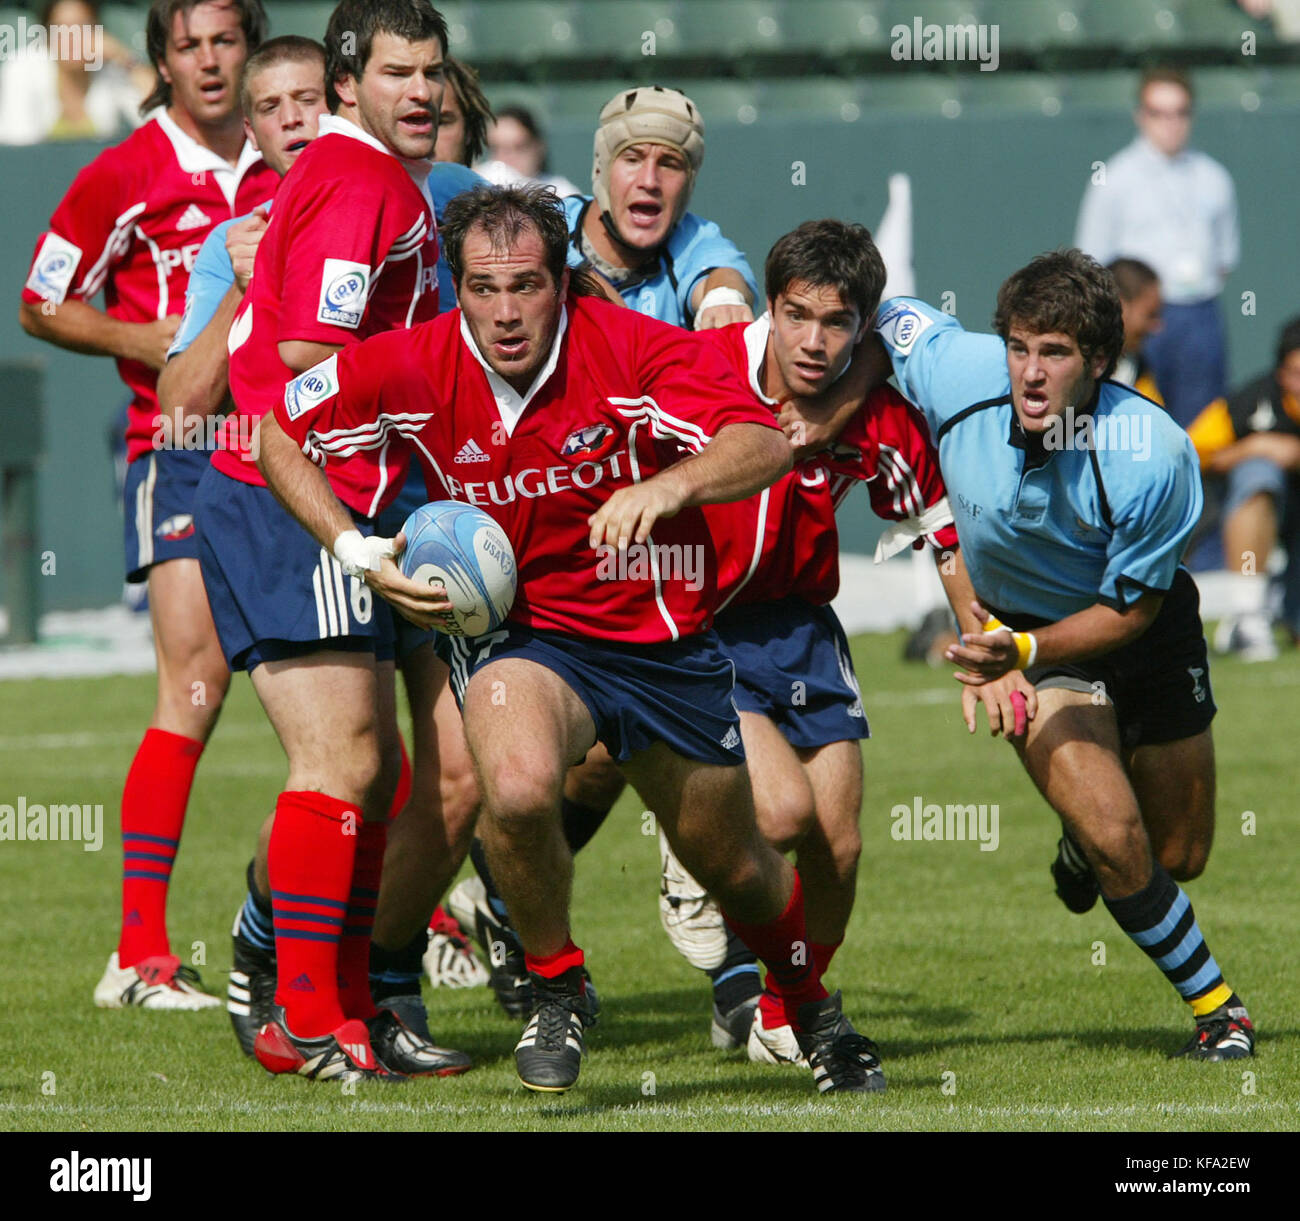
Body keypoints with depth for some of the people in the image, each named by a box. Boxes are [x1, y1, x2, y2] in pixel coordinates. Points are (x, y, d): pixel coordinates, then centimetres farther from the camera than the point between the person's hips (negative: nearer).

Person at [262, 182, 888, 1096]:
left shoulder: (633, 351, -20)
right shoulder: (417, 370, -15)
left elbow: (765, 446, -31)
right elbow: (278, 434, -1)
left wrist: (663, 487, -49)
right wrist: (360, 553, -12)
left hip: (663, 634, 0)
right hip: (519, 632, 0)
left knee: (733, 866, 14)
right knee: (517, 788, -33)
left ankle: (809, 1001, 48)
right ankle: (556, 987, -6)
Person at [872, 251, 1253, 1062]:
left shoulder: (1156, 459, -34)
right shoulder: (957, 370, -29)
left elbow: (1131, 609, -21)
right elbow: (888, 315, -6)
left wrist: (1022, 652, -34)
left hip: (1143, 630, 0)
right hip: (1016, 627, 0)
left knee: (1179, 857, 15)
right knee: (1115, 838, -18)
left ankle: (1083, 842, 52)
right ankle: (1216, 1007, 5)